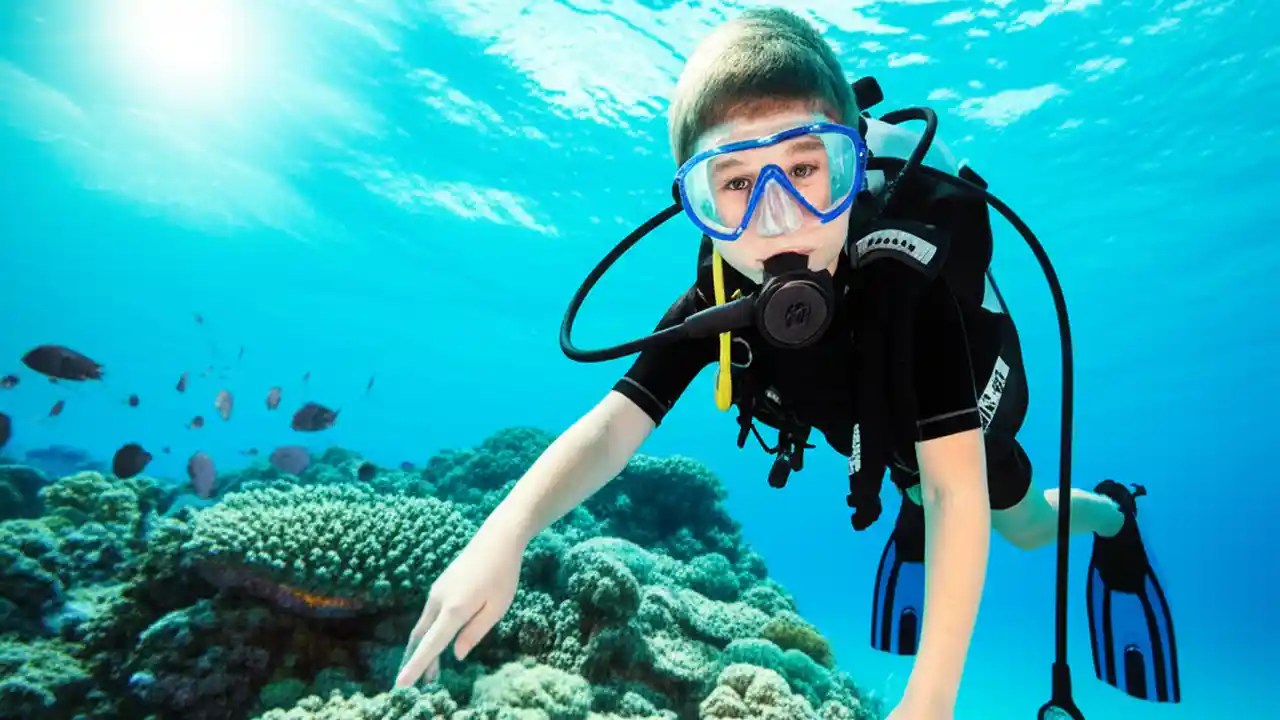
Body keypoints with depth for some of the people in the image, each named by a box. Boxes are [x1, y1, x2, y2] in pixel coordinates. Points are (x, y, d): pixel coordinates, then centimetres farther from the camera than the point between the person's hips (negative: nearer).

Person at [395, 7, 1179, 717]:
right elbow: (615, 423, -40)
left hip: (970, 412, -2)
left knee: (1026, 526, 26)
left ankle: (1111, 512, 59)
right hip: (883, 428, 3)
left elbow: (958, 490, -46)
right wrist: (505, 533, -57)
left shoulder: (909, 278, -47)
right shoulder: (718, 297, -33)